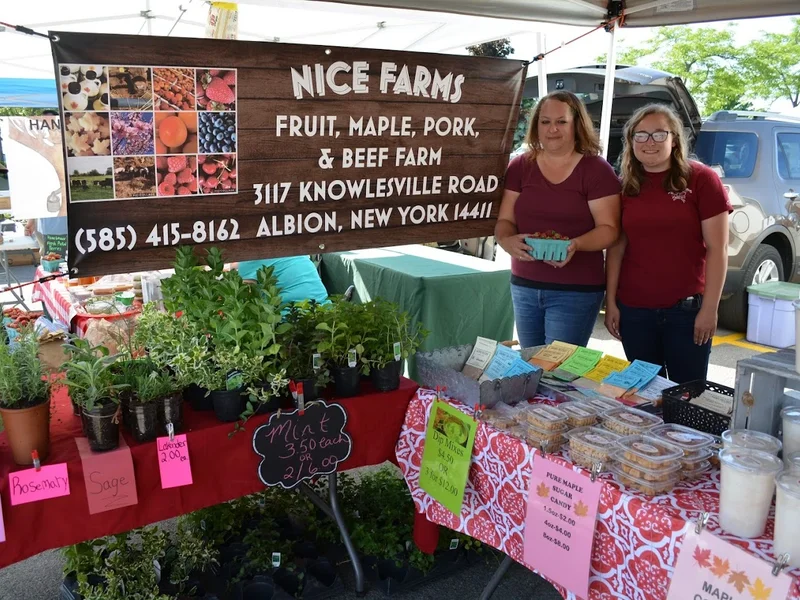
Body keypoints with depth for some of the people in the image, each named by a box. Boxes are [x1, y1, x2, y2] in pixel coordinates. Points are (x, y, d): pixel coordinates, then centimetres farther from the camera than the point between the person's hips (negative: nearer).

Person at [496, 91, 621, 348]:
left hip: (576, 291, -4)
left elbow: (608, 228, -9)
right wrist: (508, 241, -20)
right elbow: (505, 220, 3)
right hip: (524, 286, 4)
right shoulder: (519, 166, 5)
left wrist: (576, 244, -28)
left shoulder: (596, 169, -6)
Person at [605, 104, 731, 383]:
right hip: (633, 310, 3)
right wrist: (611, 302, 3)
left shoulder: (701, 179, -5)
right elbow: (617, 248, 8)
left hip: (687, 310, -3)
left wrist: (710, 308, -10)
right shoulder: (625, 187, 6)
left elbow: (717, 249, -6)